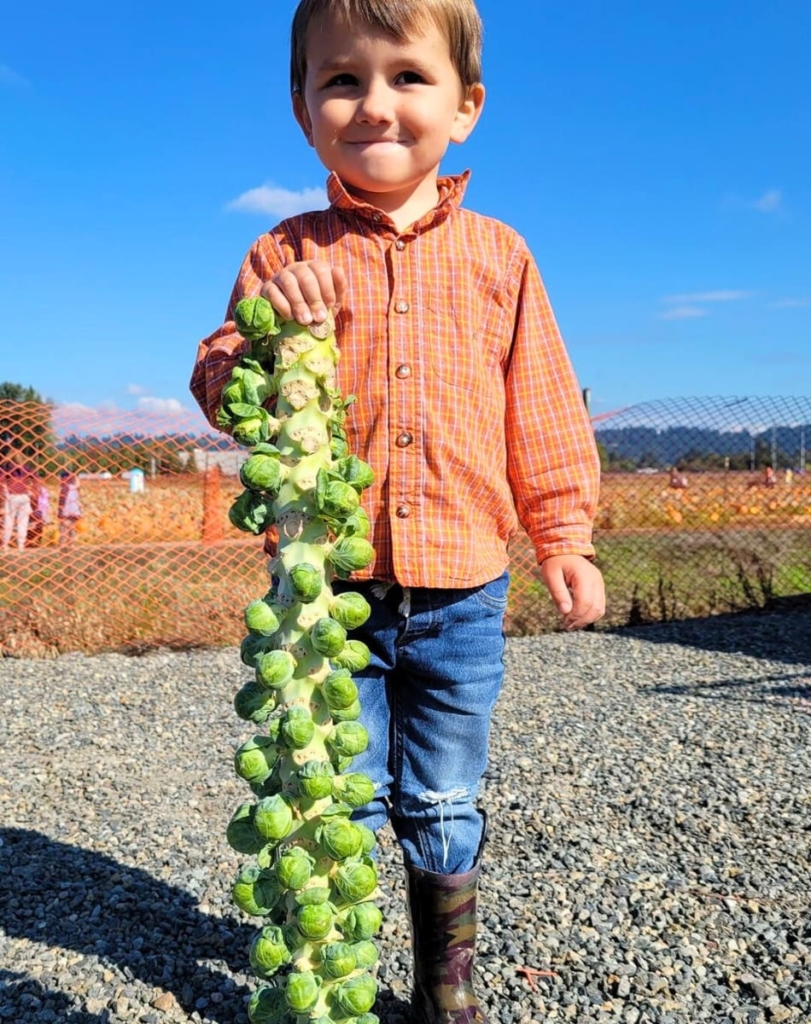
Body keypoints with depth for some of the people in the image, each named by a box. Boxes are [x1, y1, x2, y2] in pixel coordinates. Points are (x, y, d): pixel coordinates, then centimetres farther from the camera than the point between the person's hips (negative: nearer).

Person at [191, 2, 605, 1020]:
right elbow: (221, 394, 0)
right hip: (325, 585, -1)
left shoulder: (498, 255, 6)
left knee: (444, 809, 15)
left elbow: (543, 412, 9)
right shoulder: (285, 253, 3)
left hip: (460, 591, 1)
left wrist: (563, 537, 5)